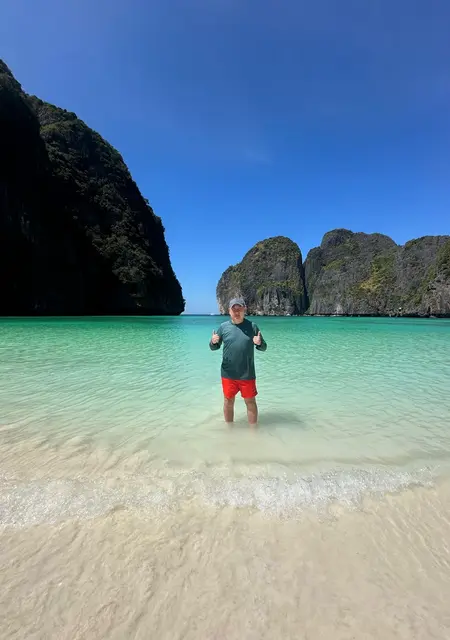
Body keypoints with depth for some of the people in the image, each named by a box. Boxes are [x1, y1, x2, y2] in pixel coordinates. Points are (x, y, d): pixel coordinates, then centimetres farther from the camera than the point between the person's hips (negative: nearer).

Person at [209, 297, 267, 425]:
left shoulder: (252, 326, -3)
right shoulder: (223, 326, -1)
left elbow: (263, 348, 2)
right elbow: (215, 348, 5)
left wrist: (259, 343, -21)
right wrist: (212, 342, -18)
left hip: (247, 374, -1)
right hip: (228, 374, 1)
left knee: (250, 402, 11)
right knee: (228, 402, 15)